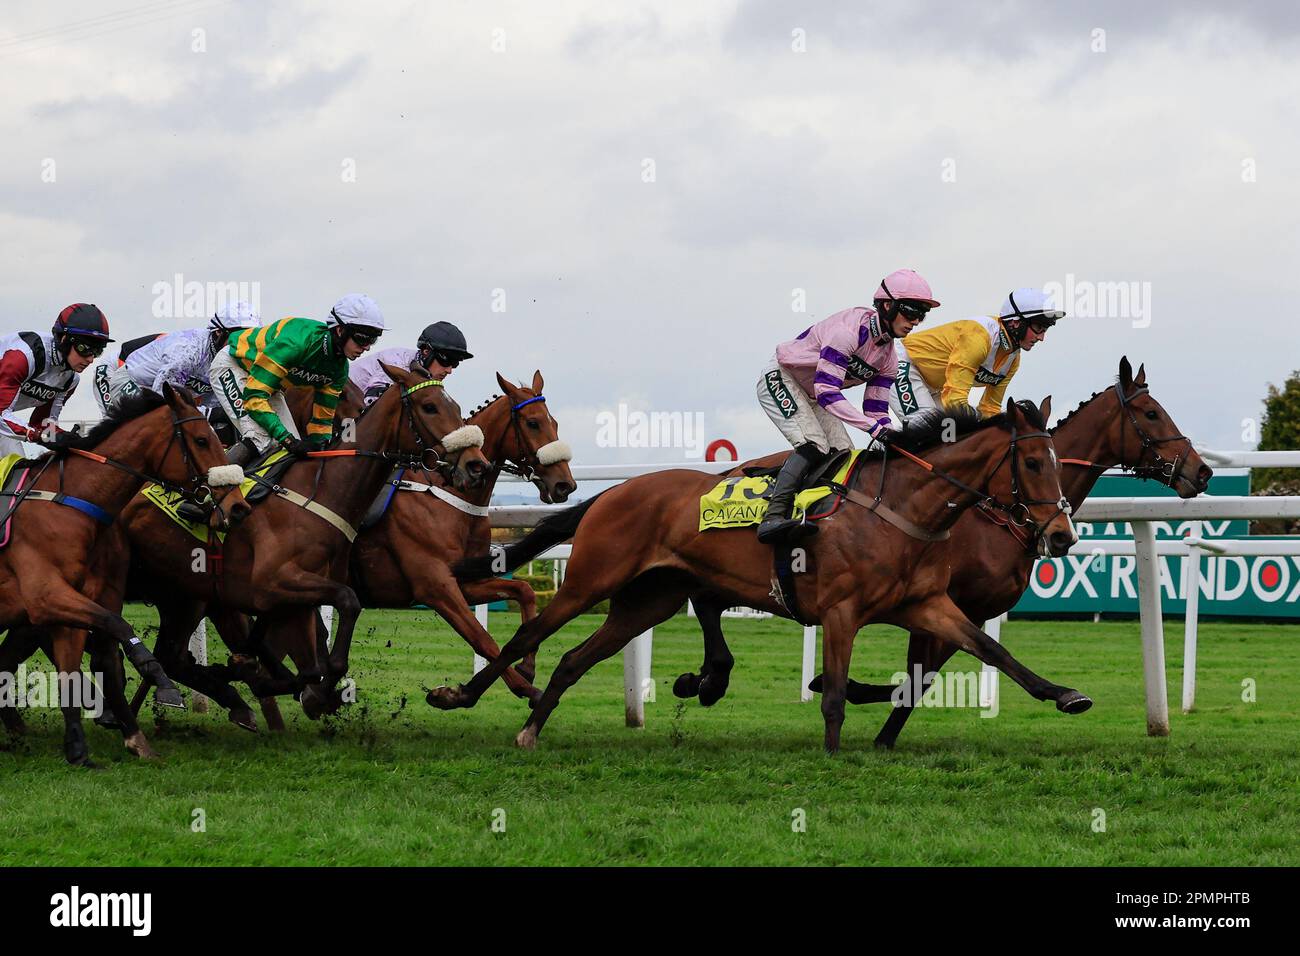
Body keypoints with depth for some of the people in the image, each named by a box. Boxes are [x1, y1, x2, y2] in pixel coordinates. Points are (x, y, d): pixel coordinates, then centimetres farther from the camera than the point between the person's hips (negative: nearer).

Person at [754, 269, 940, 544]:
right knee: (814, 446, -27)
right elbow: (826, 391, -36)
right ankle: (773, 517, -36)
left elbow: (875, 410, 1)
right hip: (780, 379, -10)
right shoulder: (850, 329, -30)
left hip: (809, 396, 10)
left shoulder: (888, 358, -2)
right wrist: (875, 427, -41)